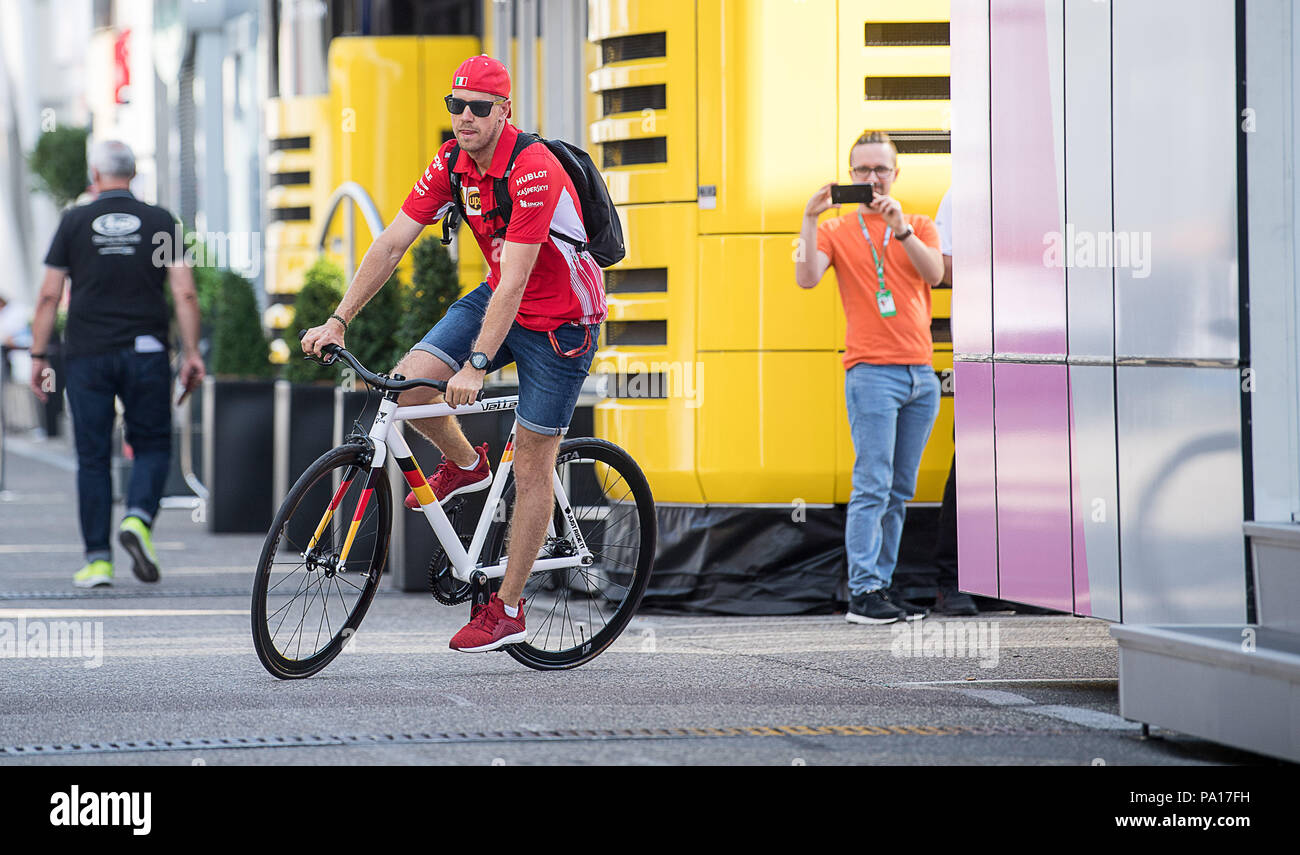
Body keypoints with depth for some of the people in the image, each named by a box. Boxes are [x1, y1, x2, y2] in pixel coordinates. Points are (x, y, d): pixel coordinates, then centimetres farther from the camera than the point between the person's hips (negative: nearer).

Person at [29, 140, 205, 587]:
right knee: (152, 445, 12)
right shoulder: (160, 222, 4)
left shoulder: (75, 222, 3)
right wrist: (192, 353, 0)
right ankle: (138, 518, -15)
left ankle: (97, 559, 1)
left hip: (86, 354, 0)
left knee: (93, 458, 4)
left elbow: (49, 295, 1)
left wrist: (38, 356, 6)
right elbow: (185, 293, -3)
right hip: (145, 351, 0)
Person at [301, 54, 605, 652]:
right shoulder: (452, 163, -7)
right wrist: (338, 321, -11)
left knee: (531, 467, -2)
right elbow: (392, 243, -5)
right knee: (409, 384, -15)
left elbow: (513, 282, -33)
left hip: (561, 318, -7)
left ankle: (507, 608, 8)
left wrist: (476, 365, -38)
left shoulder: (533, 173, -29)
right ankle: (463, 463, 16)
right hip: (499, 299, 7)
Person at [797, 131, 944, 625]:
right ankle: (863, 594, -12)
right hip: (871, 372, -4)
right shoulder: (837, 231, 8)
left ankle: (882, 586, 9)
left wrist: (901, 228, -17)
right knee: (872, 487, -11)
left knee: (900, 492, 5)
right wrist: (809, 219, -14)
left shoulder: (920, 227, 14)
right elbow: (806, 278, -8)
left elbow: (934, 273, -5)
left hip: (921, 374, 4)